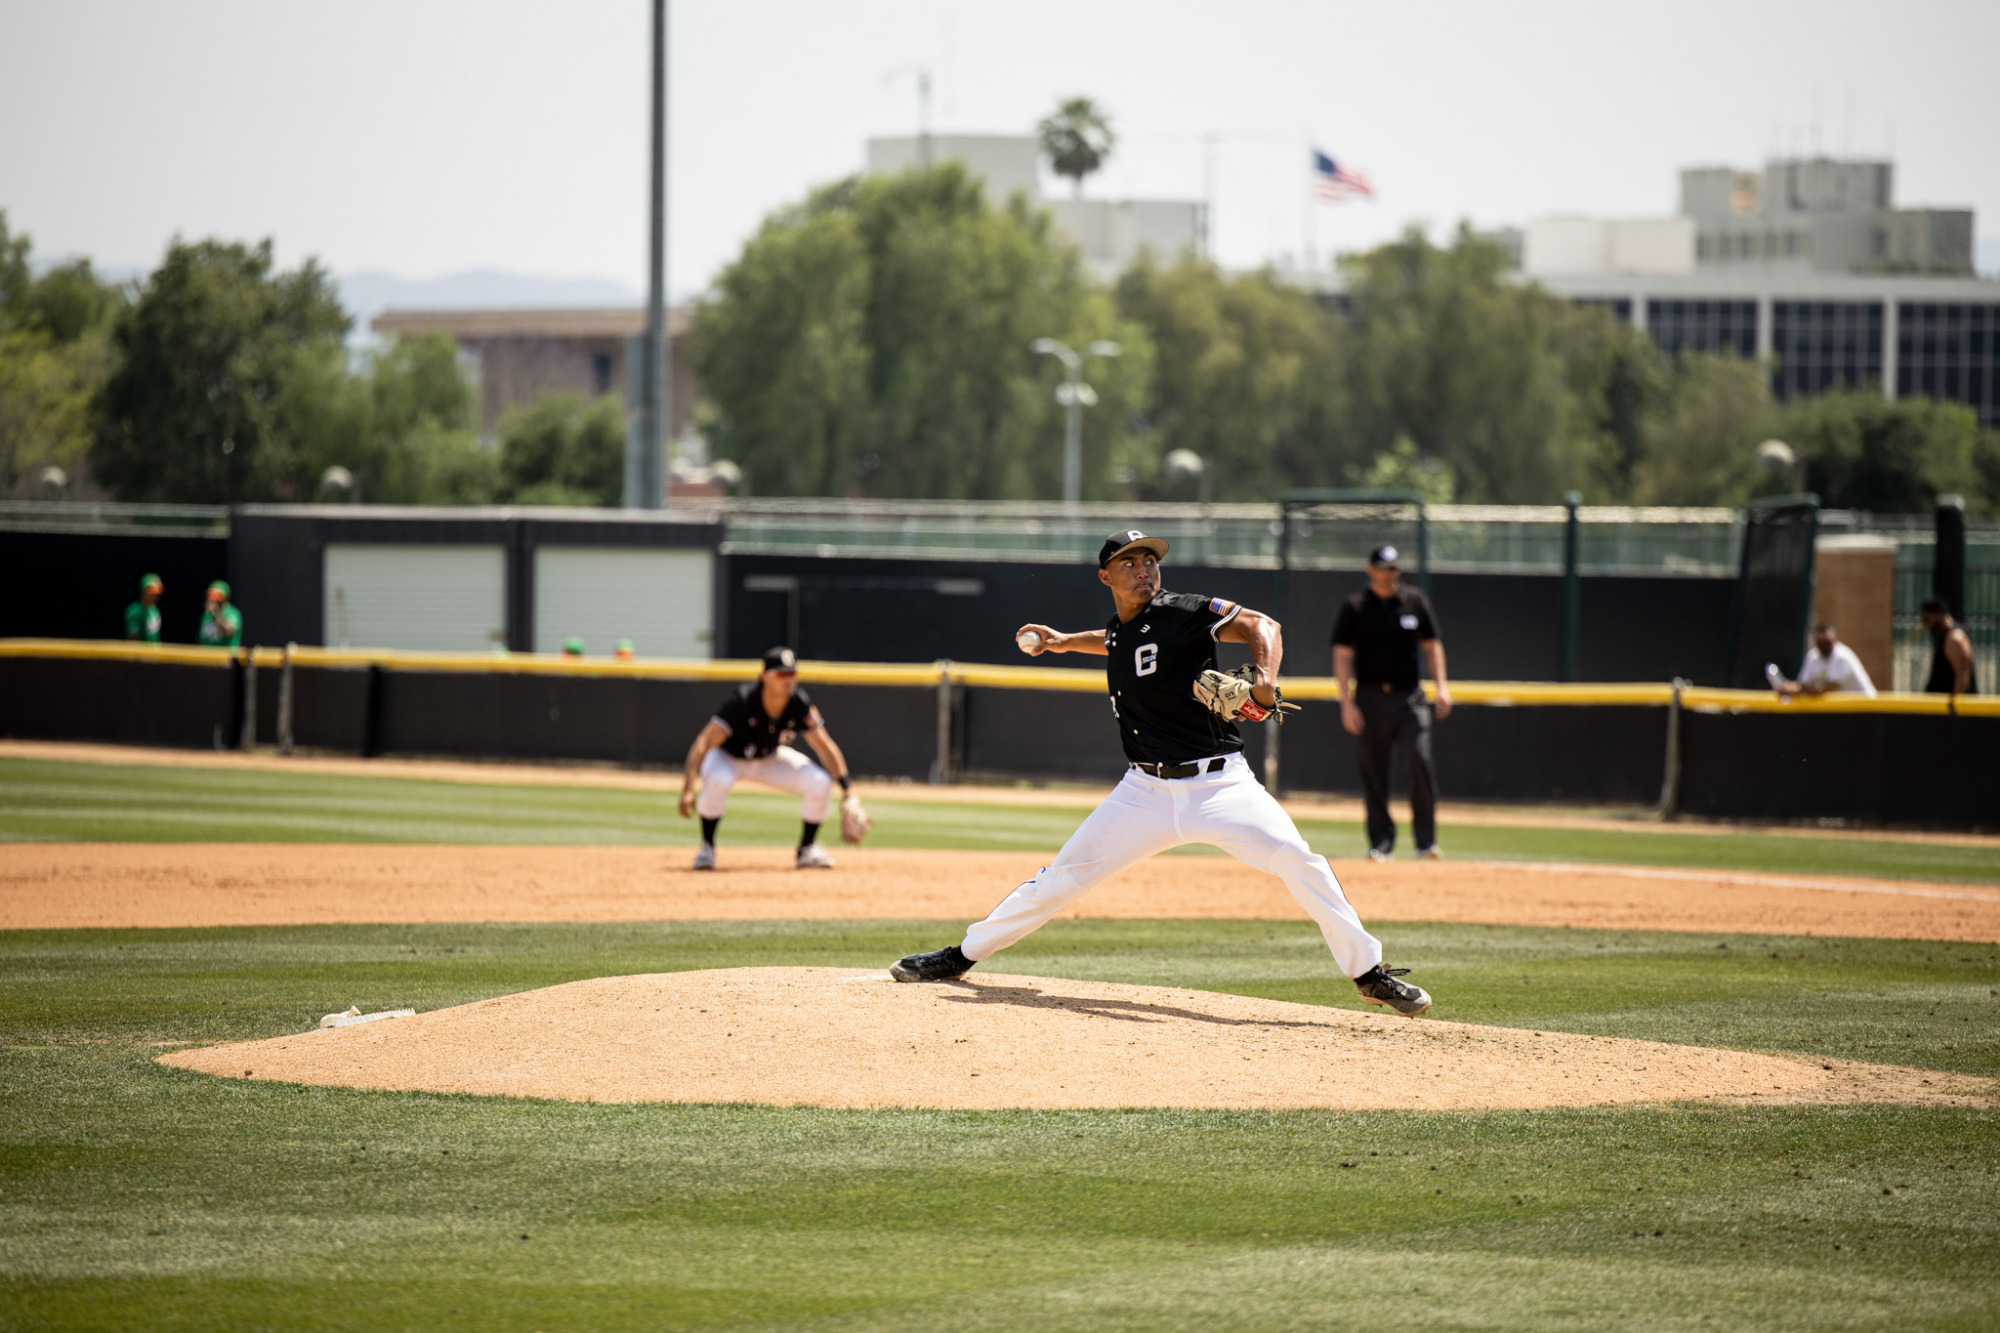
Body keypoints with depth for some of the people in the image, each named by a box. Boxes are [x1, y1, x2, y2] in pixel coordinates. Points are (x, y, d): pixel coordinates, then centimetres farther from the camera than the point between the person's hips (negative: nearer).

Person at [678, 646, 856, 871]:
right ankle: (706, 848, -16)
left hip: (771, 759, 4)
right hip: (728, 758, -4)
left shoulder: (800, 704, -22)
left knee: (820, 783, -17)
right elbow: (703, 744, -38)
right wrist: (688, 790, -48)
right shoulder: (741, 702, -35)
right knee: (718, 780, -39)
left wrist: (847, 788, -23)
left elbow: (825, 746, -13)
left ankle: (808, 850, 6)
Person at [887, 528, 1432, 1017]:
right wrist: (1064, 642, 29)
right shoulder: (1117, 632, 10)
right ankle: (962, 955, 18)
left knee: (1298, 861, -22)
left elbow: (1258, 625, -20)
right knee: (1065, 874, 4)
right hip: (1147, 790, 5)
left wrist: (1266, 680, -37)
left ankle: (1368, 973, -11)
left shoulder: (1182, 612, -9)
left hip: (1219, 784, -5)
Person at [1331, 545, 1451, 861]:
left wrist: (1441, 686, 3)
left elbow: (1431, 645, 15)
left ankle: (1425, 839, -10)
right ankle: (1381, 841, 9)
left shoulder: (1415, 601, 9)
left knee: (1419, 761, -15)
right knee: (1372, 772, -1)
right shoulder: (1354, 608, 2)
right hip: (1370, 698, 0)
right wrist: (1347, 704, -8)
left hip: (1409, 696, 1)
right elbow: (1342, 657, 0)